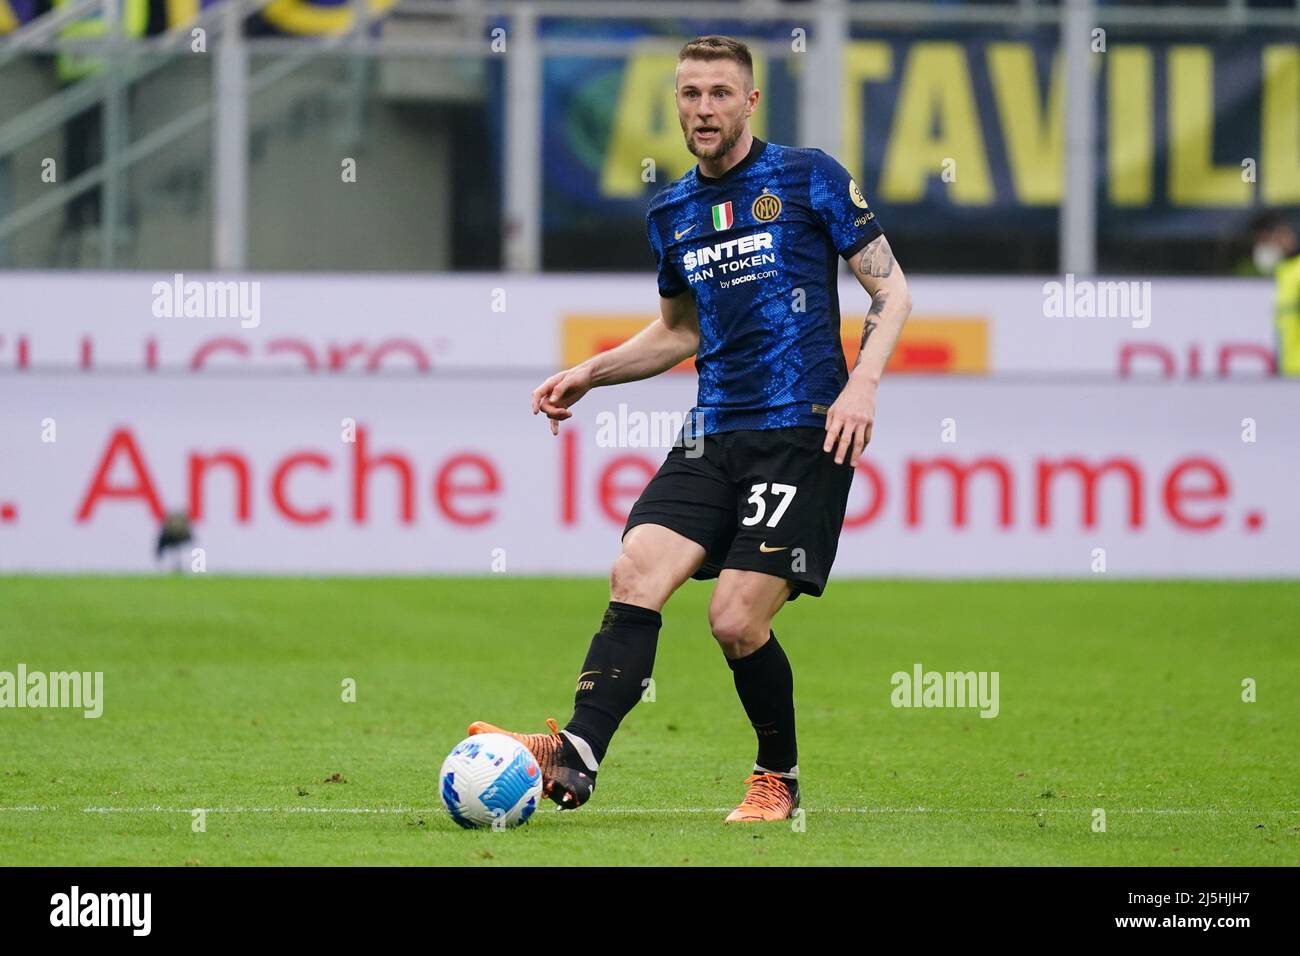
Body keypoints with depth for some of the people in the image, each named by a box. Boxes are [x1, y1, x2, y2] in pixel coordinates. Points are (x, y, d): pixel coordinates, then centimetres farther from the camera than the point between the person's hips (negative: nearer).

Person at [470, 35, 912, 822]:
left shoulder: (808, 178, -1)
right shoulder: (671, 213, 15)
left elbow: (892, 292, 0)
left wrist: (862, 383, -15)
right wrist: (590, 374, 16)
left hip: (804, 433, -5)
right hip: (714, 435, 5)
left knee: (737, 622, -12)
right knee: (636, 574, -15)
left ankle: (780, 778, 12)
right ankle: (575, 757, -23)